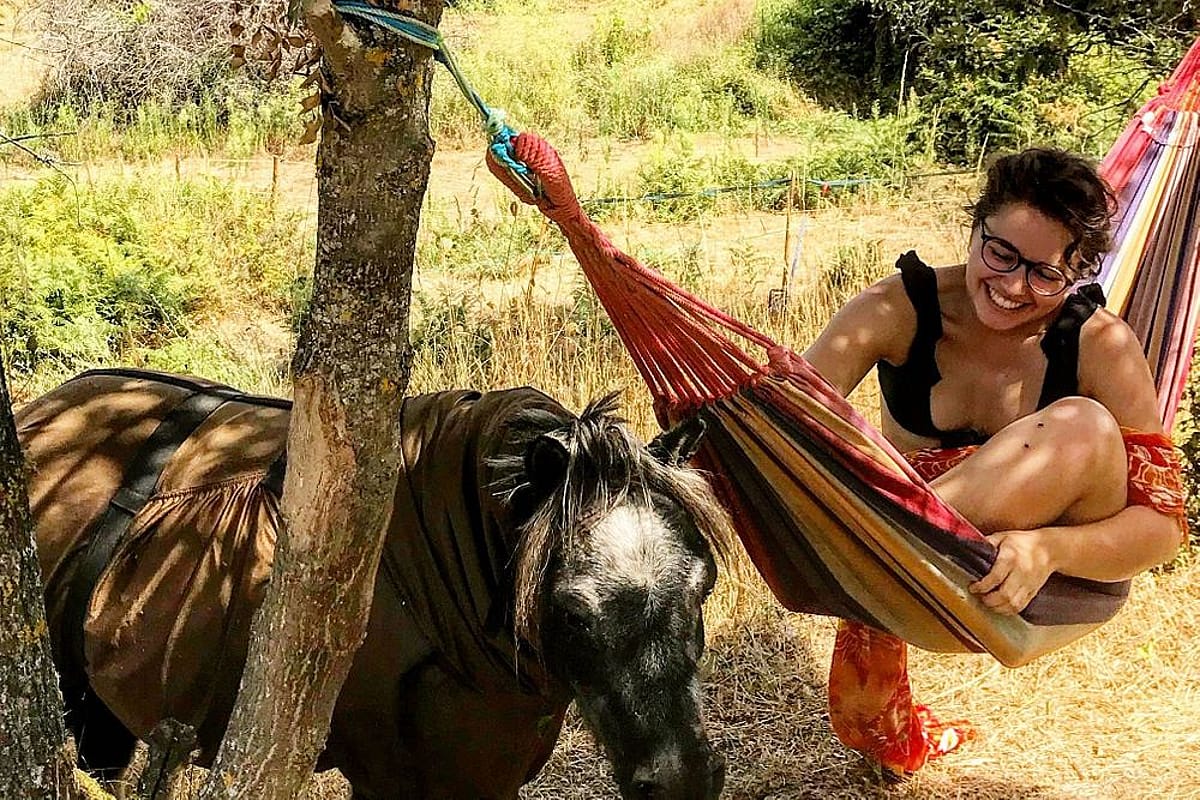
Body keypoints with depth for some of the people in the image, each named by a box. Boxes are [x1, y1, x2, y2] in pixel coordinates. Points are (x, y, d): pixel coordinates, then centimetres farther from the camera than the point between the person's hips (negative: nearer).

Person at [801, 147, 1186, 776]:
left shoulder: (1100, 347, -15)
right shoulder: (900, 309, -13)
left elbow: (1162, 524, -19)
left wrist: (1045, 550, -40)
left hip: (1064, 581, -3)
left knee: (1082, 426, -29)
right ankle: (898, 738, -10)